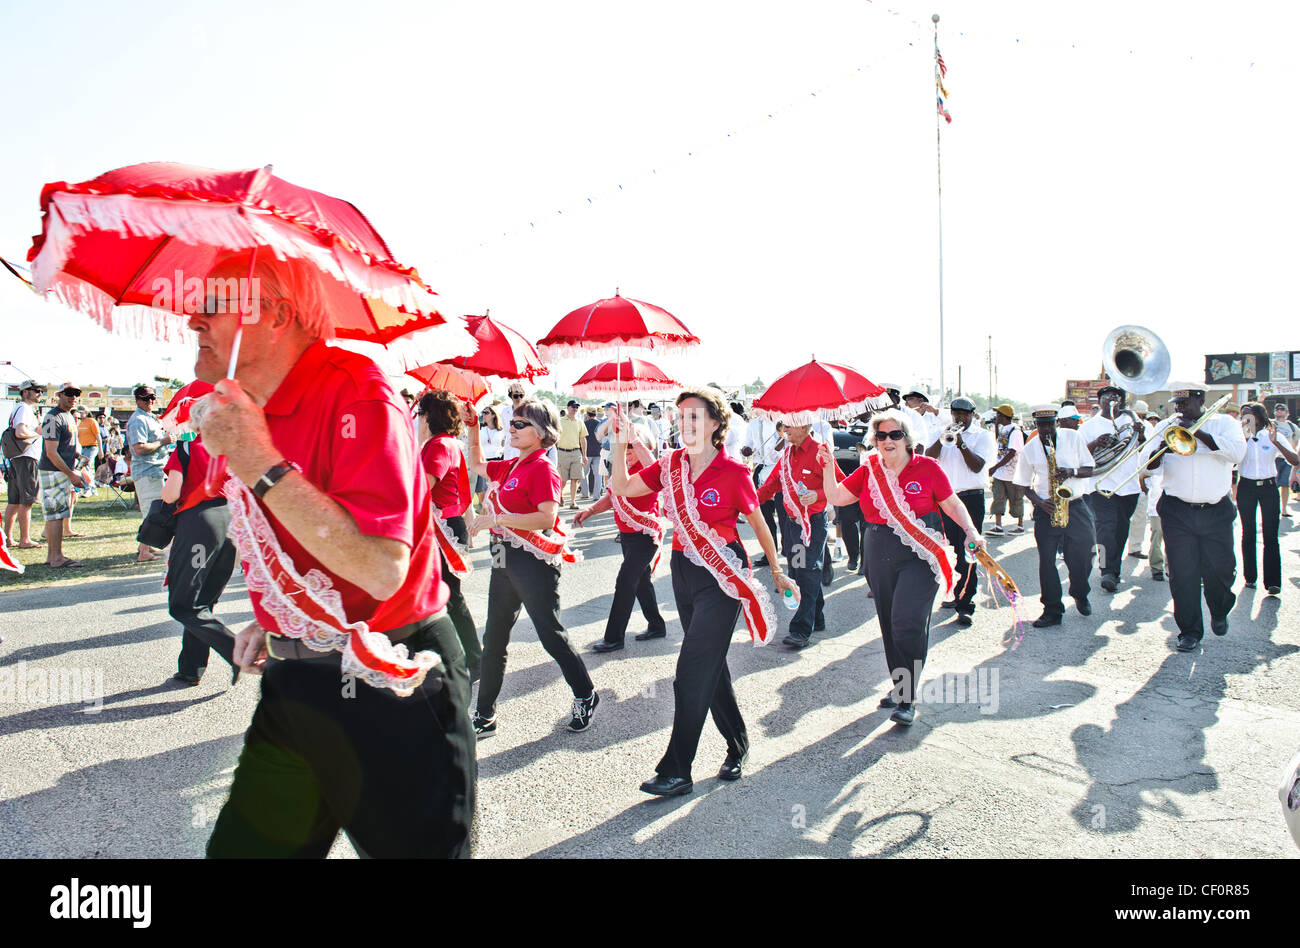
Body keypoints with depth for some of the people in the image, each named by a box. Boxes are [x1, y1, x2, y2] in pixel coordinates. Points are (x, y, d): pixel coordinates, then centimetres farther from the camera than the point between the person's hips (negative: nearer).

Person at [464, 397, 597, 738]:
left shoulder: (542, 469, -14)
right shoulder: (509, 466, 11)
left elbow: (547, 519, -24)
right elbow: (476, 465, 30)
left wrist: (495, 518, -23)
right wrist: (472, 428, 17)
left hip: (534, 561, -9)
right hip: (505, 559, 9)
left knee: (551, 636, 2)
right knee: (494, 639, 12)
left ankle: (586, 697, 23)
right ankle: (484, 716, 22)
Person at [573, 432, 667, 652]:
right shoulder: (624, 468, 9)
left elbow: (653, 467, -41)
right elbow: (612, 497, 15)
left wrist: (636, 440, -41)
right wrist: (590, 510, 0)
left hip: (644, 535, -9)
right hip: (627, 535, 9)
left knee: (625, 583, -7)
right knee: (641, 581, 19)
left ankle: (614, 637, 1)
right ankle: (656, 626, 34)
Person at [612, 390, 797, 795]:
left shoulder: (733, 473, -13)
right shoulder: (671, 465, 2)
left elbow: (759, 524, -1)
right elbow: (622, 487, 5)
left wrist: (777, 573, 7)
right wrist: (621, 444, -8)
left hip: (721, 575, -6)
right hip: (683, 570, 6)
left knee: (694, 669, -7)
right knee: (710, 666, 16)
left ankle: (676, 771, 2)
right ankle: (737, 746, 35)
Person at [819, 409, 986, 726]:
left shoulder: (927, 468, -3)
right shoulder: (868, 470, 6)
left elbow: (952, 504, 2)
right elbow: (836, 497, 7)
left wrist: (971, 531, -12)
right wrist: (828, 467, -5)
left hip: (919, 553, -4)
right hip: (880, 554, 4)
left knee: (907, 622, -13)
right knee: (889, 624, 12)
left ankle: (908, 699, -3)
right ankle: (898, 685, 29)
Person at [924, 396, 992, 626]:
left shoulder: (982, 436, 4)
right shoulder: (943, 433, 15)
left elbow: (977, 466, -9)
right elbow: (928, 457, -2)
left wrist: (961, 444, -20)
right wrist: (943, 440, -18)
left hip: (971, 499, -4)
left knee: (967, 552, -9)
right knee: (954, 550, 10)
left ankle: (965, 604, -11)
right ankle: (958, 595, 22)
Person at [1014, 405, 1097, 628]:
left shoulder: (1073, 437, 3)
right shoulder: (1029, 449, 4)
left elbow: (1089, 470, 5)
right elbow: (1024, 484, 9)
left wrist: (1072, 472, -16)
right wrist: (1040, 502, -8)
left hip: (1075, 506, 0)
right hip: (1046, 510, 1)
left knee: (1082, 557, -1)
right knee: (1046, 560, -4)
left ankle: (1080, 595, 30)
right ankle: (1052, 611, 5)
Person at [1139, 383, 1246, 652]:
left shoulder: (1224, 423, 7)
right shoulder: (1167, 427, 9)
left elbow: (1237, 451, -11)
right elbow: (1146, 462, -1)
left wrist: (1198, 432, -16)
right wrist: (1160, 451, -24)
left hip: (1216, 511, 0)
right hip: (1177, 511, 1)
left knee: (1220, 570, 3)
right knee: (1183, 575, -1)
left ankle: (1219, 613, 33)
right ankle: (1190, 631, 10)